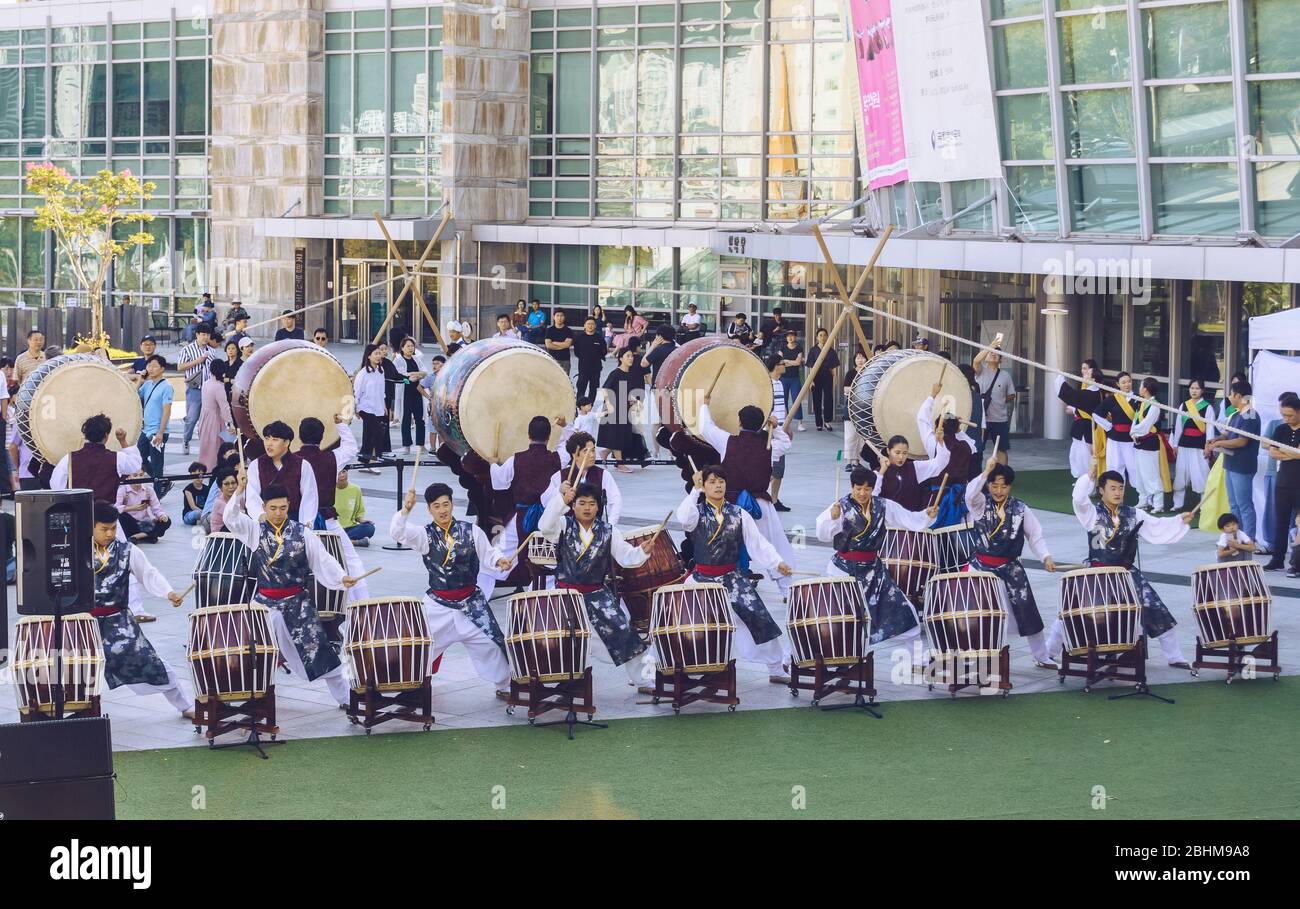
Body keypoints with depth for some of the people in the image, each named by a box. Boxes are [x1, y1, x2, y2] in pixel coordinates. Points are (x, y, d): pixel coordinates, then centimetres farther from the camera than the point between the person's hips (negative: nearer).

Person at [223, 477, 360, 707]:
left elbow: (323, 560, -4)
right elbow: (231, 519, -15)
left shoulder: (302, 532, -3)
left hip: (298, 602, -1)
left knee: (319, 651, 1)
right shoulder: (256, 531, -1)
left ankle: (345, 698, 11)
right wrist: (240, 489, -26)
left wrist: (341, 578, -21)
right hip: (265, 602, 1)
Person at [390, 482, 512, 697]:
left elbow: (488, 554, 5)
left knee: (491, 643, 2)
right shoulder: (424, 534, -5)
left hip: (471, 602, 1)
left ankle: (504, 687, 21)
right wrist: (406, 509, -37)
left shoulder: (471, 531, -2)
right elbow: (397, 533, -20)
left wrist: (499, 560, -19)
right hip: (438, 604, 0)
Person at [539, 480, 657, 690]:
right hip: (567, 592, -1)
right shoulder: (564, 525, -5)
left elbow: (625, 556, -5)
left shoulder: (607, 531, 0)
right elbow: (545, 527, -27)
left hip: (597, 593, 1)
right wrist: (561, 500, -38)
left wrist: (642, 551, -27)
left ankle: (642, 680, 6)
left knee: (623, 631, -4)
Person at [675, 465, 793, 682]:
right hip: (701, 579, -1)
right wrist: (695, 490, -24)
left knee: (759, 618, -7)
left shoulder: (739, 514, 4)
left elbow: (758, 543, -1)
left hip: (732, 578, 1)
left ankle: (777, 669, 5)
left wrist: (777, 563, -13)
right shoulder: (696, 511, -2)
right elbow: (684, 519, -27)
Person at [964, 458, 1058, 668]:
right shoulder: (980, 504, -4)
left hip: (1010, 568, 1)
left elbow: (1035, 535, 3)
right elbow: (970, 494, -27)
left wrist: (1046, 557, -12)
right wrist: (986, 472, -36)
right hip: (981, 566, -1)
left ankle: (1042, 657, 18)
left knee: (1026, 610, 5)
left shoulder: (1020, 509, 1)